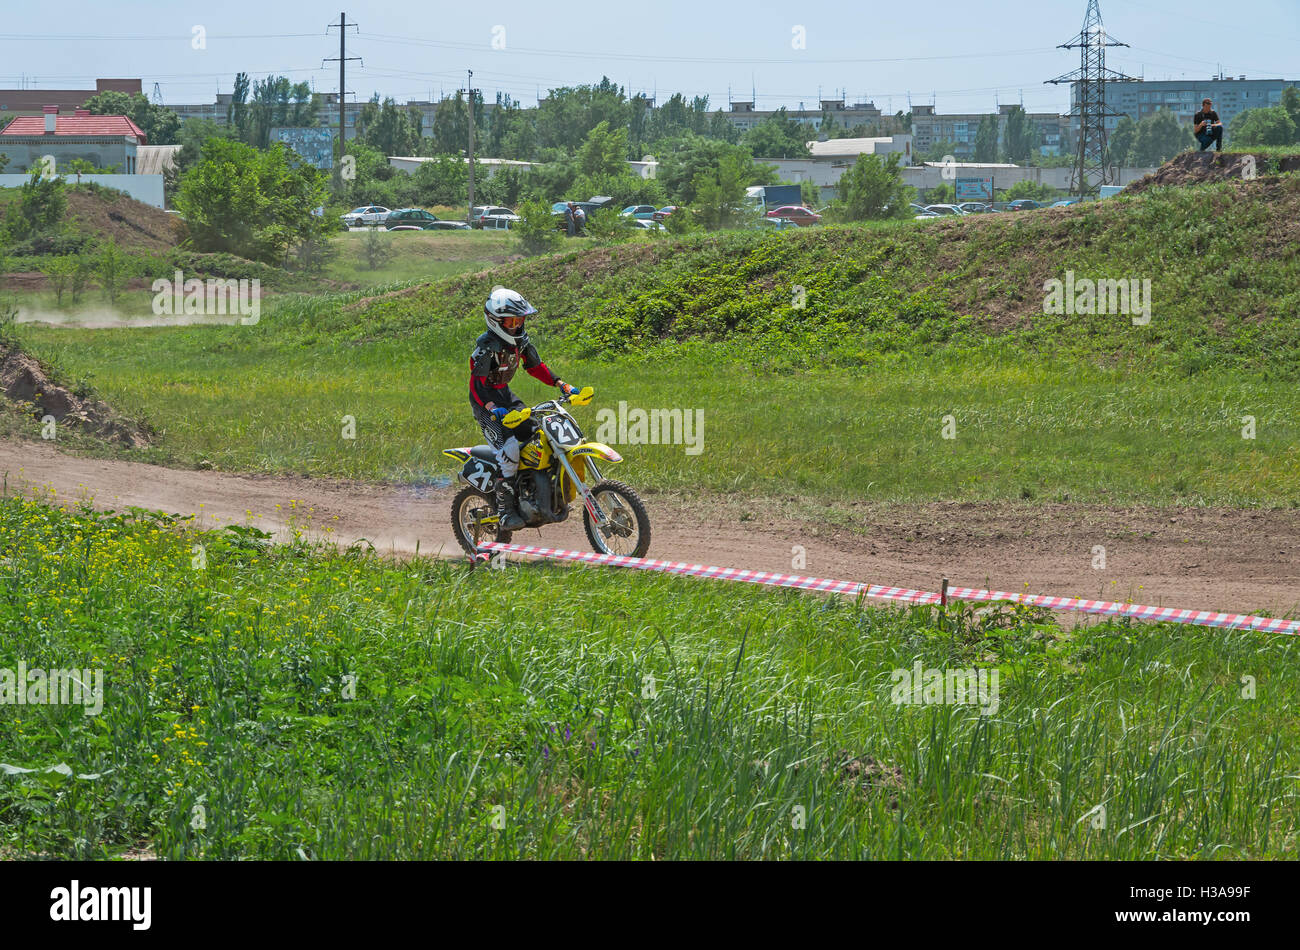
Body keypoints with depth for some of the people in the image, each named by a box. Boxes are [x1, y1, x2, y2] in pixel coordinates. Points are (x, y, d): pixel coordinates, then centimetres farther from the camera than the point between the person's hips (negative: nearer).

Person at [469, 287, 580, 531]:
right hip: (485, 401, -8)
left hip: (505, 396, 8)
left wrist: (562, 385, 4)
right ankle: (505, 512, -24)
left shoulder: (521, 340, 2)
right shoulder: (487, 346, -22)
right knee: (509, 449, -26)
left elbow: (535, 366, 16)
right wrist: (492, 408, -44)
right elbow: (476, 383, -28)